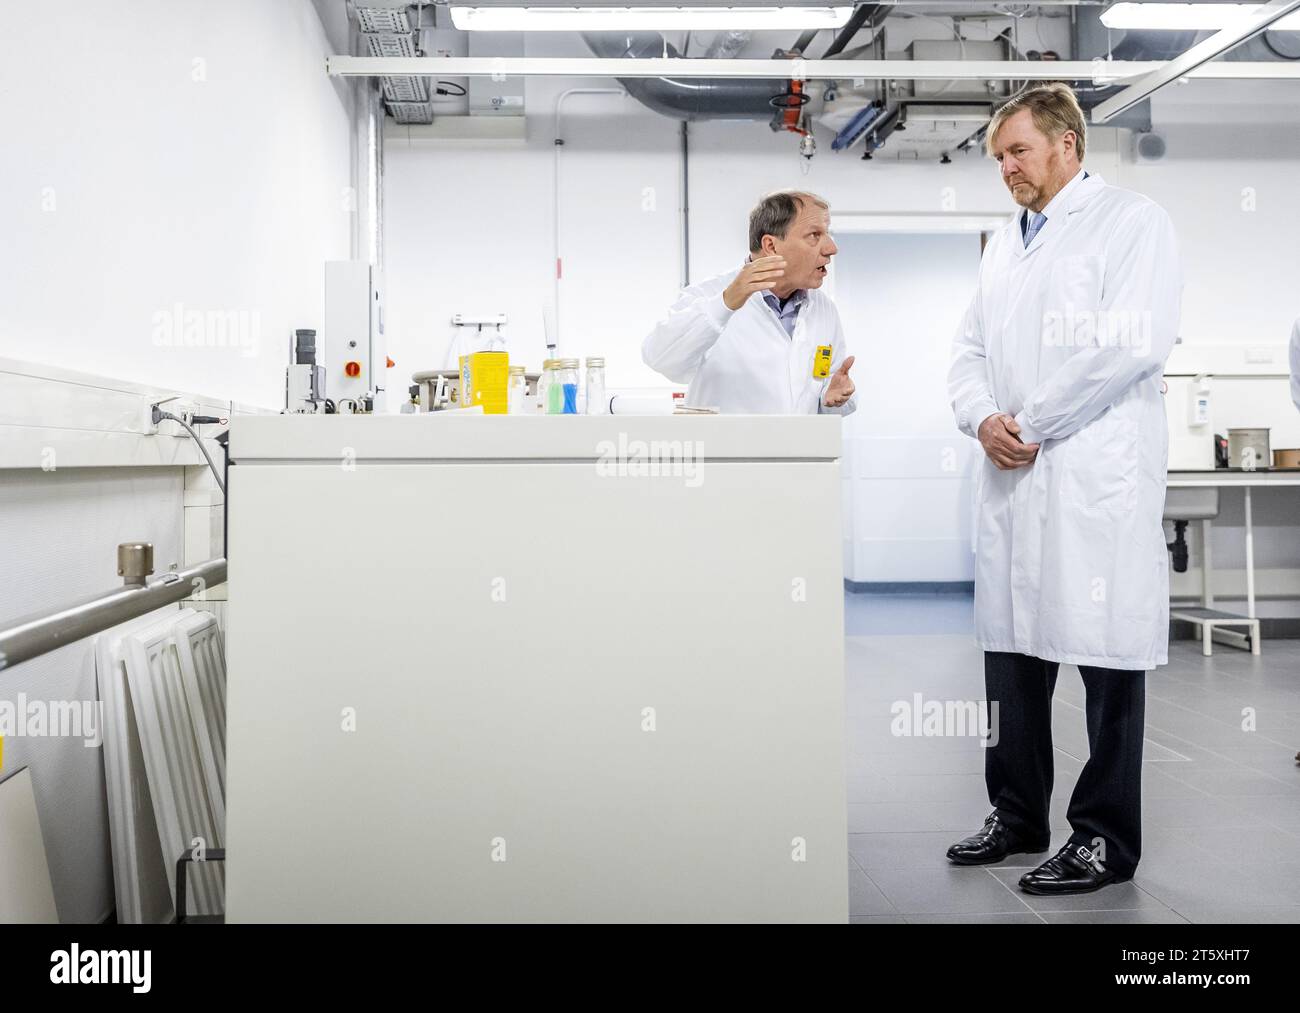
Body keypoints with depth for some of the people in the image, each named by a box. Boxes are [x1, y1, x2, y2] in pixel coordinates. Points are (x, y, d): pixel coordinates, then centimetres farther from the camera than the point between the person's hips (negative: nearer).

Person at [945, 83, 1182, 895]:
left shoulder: (1133, 221, 0)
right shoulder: (1006, 242, 22)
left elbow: (1134, 343, -13)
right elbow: (972, 349, 18)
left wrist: (1032, 424, -12)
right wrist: (982, 418, -3)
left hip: (1095, 472, -7)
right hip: (1012, 475, 7)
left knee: (1106, 657, -2)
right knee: (1012, 648, 10)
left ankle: (1106, 837, 10)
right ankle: (1019, 815, 23)